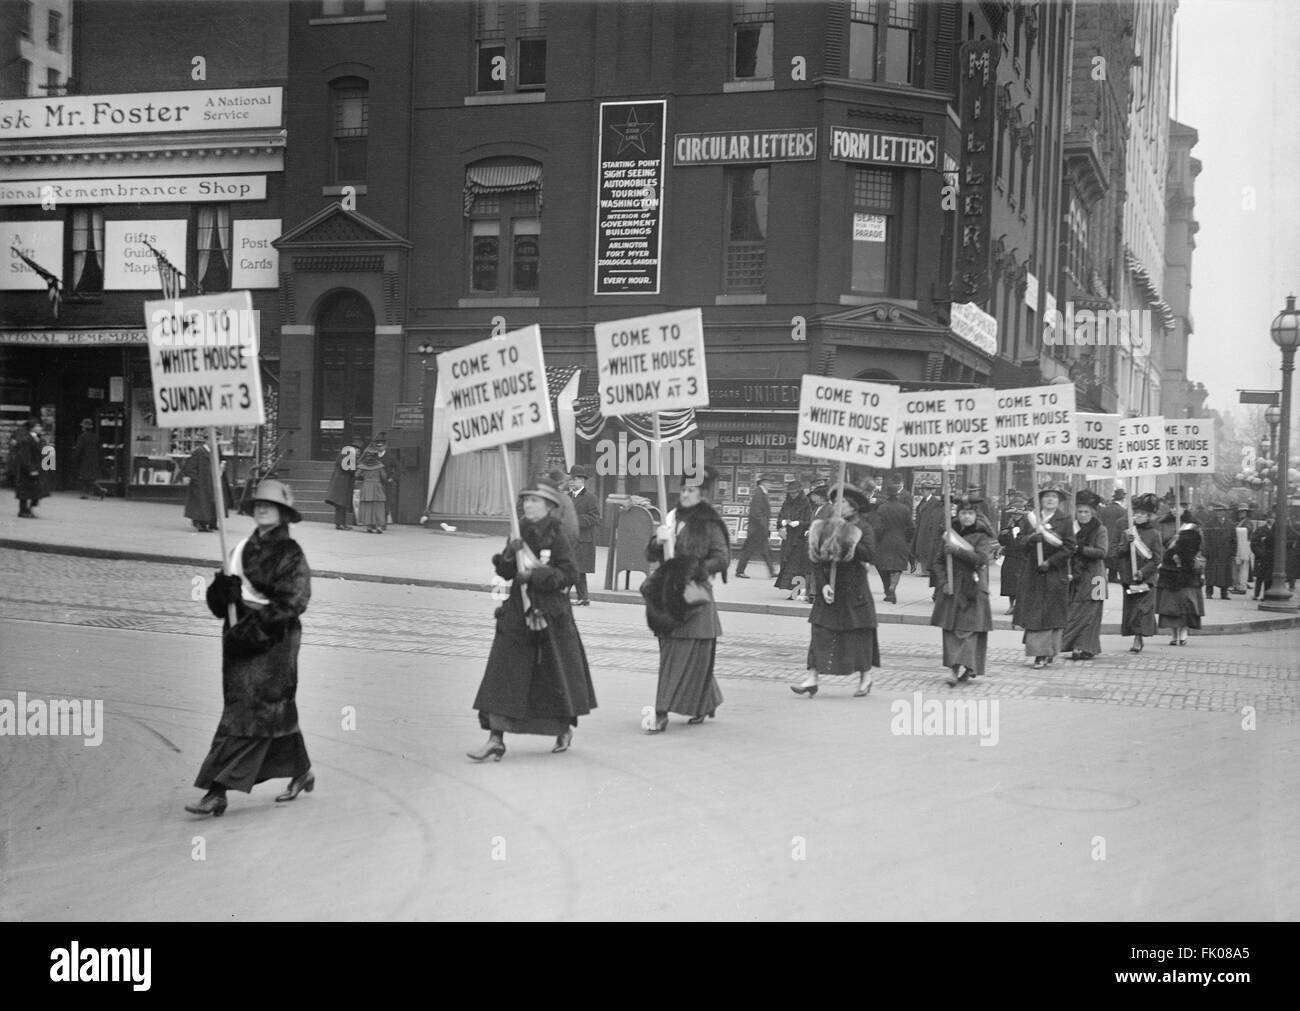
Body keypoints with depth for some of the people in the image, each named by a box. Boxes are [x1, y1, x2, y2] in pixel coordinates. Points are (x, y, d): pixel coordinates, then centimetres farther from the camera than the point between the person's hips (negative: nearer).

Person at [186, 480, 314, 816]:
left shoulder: (290, 554, -9)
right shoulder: (244, 548, 11)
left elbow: (292, 602, -17)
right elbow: (217, 602, 10)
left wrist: (254, 628, -23)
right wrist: (221, 589, -13)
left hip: (272, 640, -7)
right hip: (240, 636, 7)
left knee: (248, 713, -8)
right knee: (277, 711, 16)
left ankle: (218, 792, -8)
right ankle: (302, 772, 32)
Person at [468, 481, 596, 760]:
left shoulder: (557, 537, -8)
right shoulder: (520, 532, 7)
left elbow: (569, 575, -15)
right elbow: (504, 572, 7)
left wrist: (535, 575, -21)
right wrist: (510, 552, -12)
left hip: (551, 615, -4)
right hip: (518, 612, 4)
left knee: (559, 673, 10)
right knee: (502, 674, -4)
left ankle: (565, 729, 35)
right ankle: (496, 739, -3)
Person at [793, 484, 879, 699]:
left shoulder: (864, 528, -2)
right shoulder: (825, 528, 7)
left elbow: (870, 554, -19)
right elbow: (816, 560, 2)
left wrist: (847, 542, -21)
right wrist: (822, 585, -9)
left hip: (855, 591, -3)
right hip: (828, 589, 3)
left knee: (859, 634, 4)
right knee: (820, 633, -3)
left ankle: (865, 679, 19)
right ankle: (812, 678, -3)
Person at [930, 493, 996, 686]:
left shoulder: (982, 536, -2)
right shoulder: (949, 534, 9)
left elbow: (980, 559, -20)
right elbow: (937, 561, 7)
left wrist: (956, 550, -19)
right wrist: (943, 583, -6)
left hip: (972, 590, -4)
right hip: (951, 590, 4)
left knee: (967, 630, -10)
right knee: (951, 630, 3)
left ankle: (961, 669, -19)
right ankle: (966, 669, 10)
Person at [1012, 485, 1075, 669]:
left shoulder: (1065, 521, 2)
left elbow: (1069, 548, -4)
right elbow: (1019, 540, 6)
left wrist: (1049, 562, -13)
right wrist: (1031, 538, -16)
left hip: (1055, 574, -3)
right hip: (1033, 574, 3)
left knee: (1051, 612, -2)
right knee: (1033, 612, -1)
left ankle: (1045, 653, 1)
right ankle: (1041, 653, 7)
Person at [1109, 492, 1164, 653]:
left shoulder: (1154, 534, -1)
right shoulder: (1126, 530, 7)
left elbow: (1157, 559, -4)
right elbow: (1115, 552, 3)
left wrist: (1143, 572, -14)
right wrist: (1126, 542, -14)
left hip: (1146, 579, -3)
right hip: (1128, 577, 3)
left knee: (1143, 609, -8)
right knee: (1130, 608, 7)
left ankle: (1138, 638, -9)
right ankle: (1140, 638, 19)